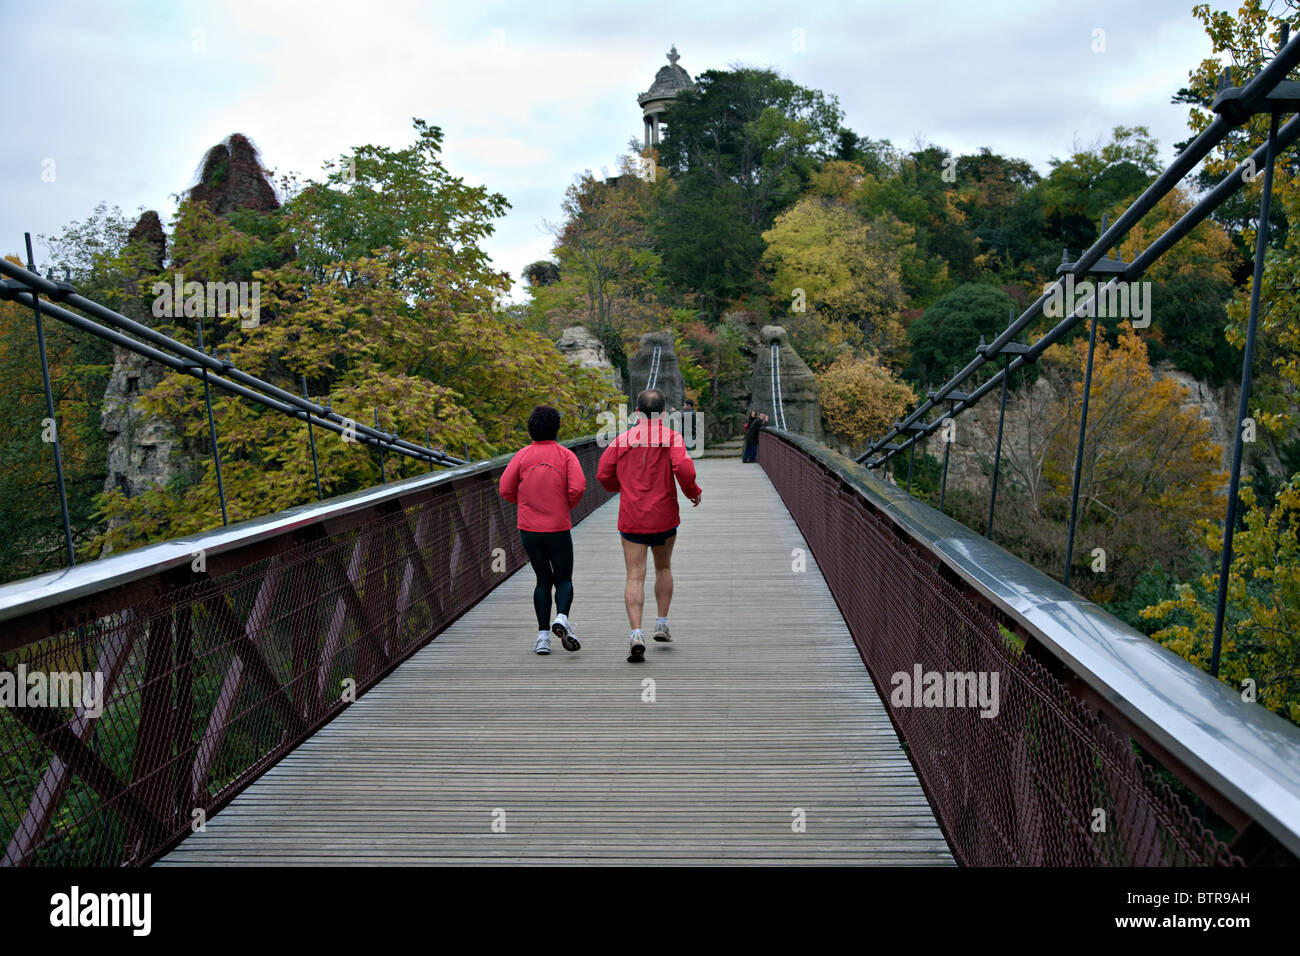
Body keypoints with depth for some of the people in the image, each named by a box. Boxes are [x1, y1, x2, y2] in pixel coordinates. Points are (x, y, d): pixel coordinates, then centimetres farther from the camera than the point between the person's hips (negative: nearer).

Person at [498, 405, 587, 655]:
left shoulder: (522, 455, 1)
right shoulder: (566, 455, -3)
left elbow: (505, 490, -1)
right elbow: (577, 488, -14)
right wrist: (568, 506, 5)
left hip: (529, 529, 2)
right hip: (558, 528, -2)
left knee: (543, 580, 12)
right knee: (564, 580, 10)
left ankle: (543, 634, 2)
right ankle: (562, 618, -17)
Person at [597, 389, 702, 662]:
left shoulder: (622, 439, 3)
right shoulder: (671, 437, -4)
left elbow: (604, 474, 2)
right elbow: (684, 469, -18)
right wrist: (694, 492, 1)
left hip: (631, 519, 0)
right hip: (664, 517, 0)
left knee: (635, 577, -2)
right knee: (663, 568, 23)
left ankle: (636, 634, -16)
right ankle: (662, 624, 22)